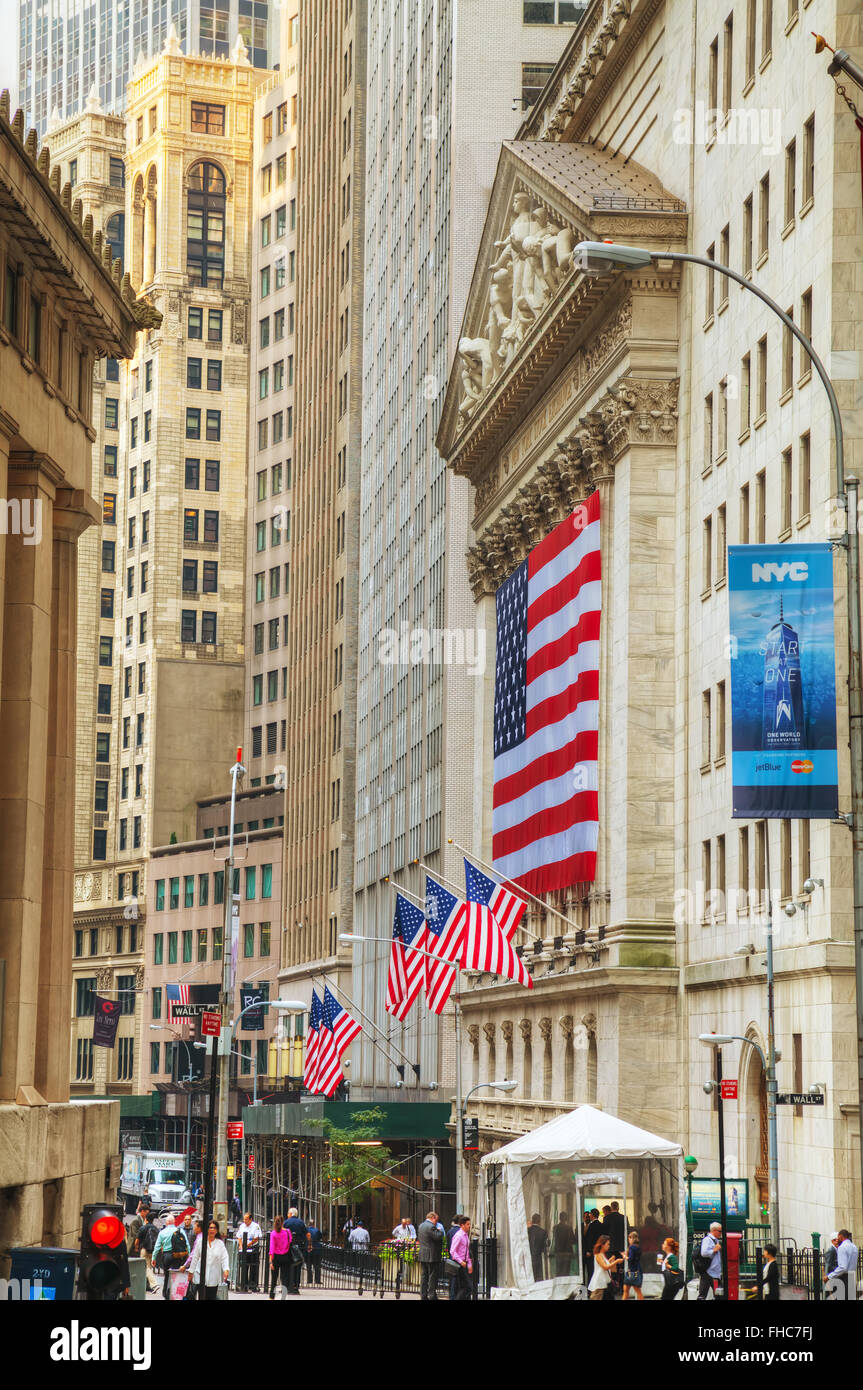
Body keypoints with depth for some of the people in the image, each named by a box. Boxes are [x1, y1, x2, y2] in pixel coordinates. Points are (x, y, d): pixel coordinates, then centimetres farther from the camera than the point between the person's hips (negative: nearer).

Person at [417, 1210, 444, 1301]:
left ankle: (423, 1296, 13)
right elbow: (438, 1237, -22)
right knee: (433, 1276, -2)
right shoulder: (431, 1227, -17)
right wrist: (440, 1230, -4)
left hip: (422, 1256, 9)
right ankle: (432, 1297, -1)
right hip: (432, 1256, -9)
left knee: (424, 1276, 11)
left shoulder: (421, 1225, 13)